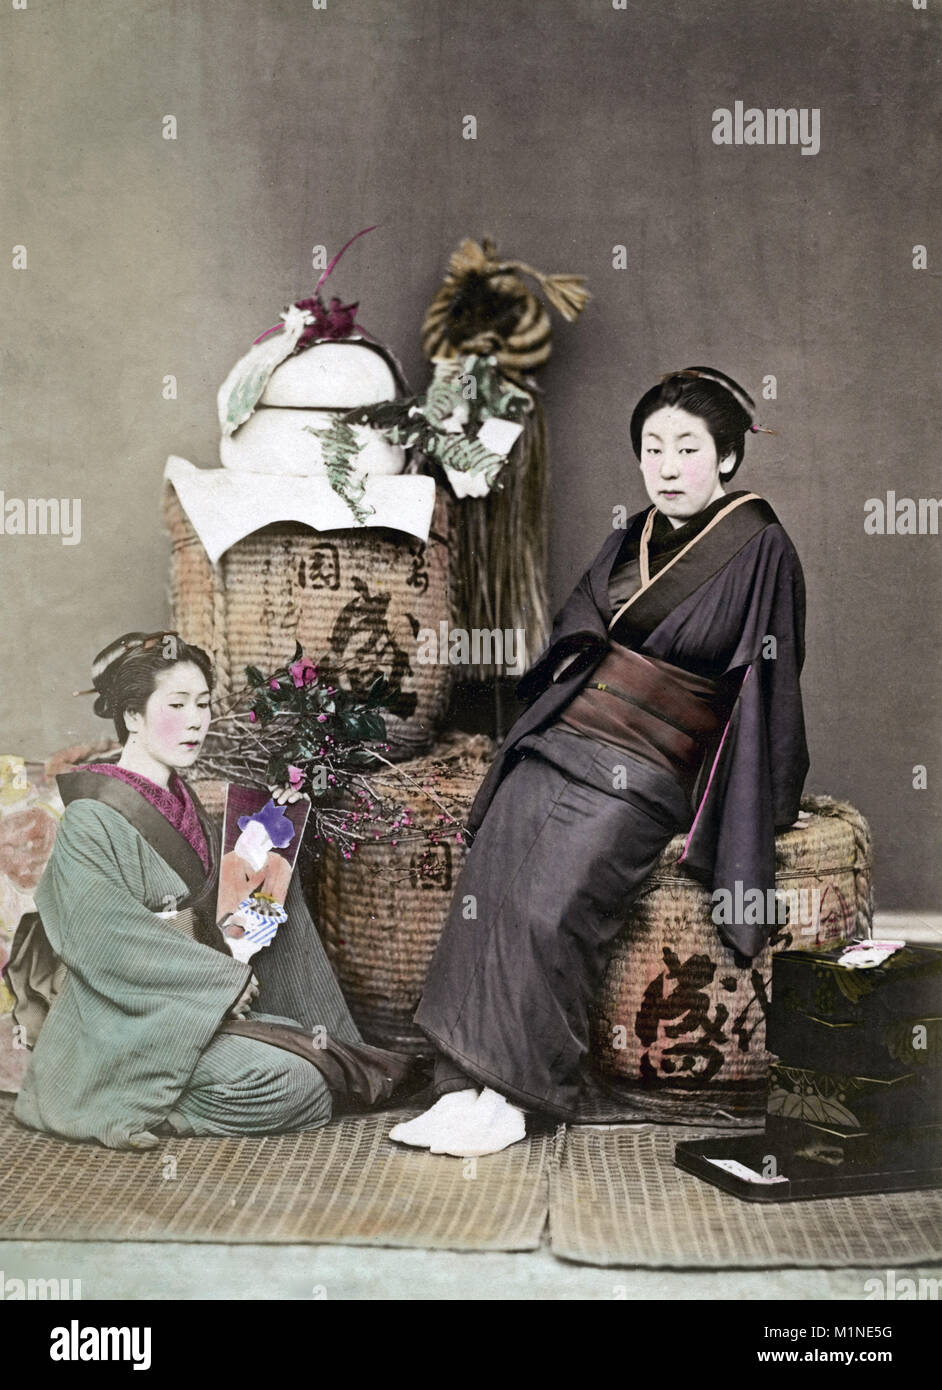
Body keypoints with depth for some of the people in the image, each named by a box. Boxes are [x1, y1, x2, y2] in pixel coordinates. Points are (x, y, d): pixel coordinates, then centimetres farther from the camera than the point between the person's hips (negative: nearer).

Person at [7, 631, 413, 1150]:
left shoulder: (183, 801, 13)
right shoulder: (91, 819, -13)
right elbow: (106, 937, -21)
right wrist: (222, 977, -18)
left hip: (197, 1006, 9)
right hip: (129, 1024, -8)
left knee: (322, 1050, -7)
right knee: (293, 1084, -21)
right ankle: (142, 1108, -7)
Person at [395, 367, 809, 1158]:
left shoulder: (760, 551, -2)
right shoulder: (628, 543, 17)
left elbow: (769, 688, -5)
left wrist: (710, 824, -9)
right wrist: (536, 730, 10)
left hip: (643, 773, -5)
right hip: (557, 740, 6)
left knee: (551, 914, -22)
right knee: (484, 894, -14)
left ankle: (510, 1095, -10)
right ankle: (465, 1085, -13)